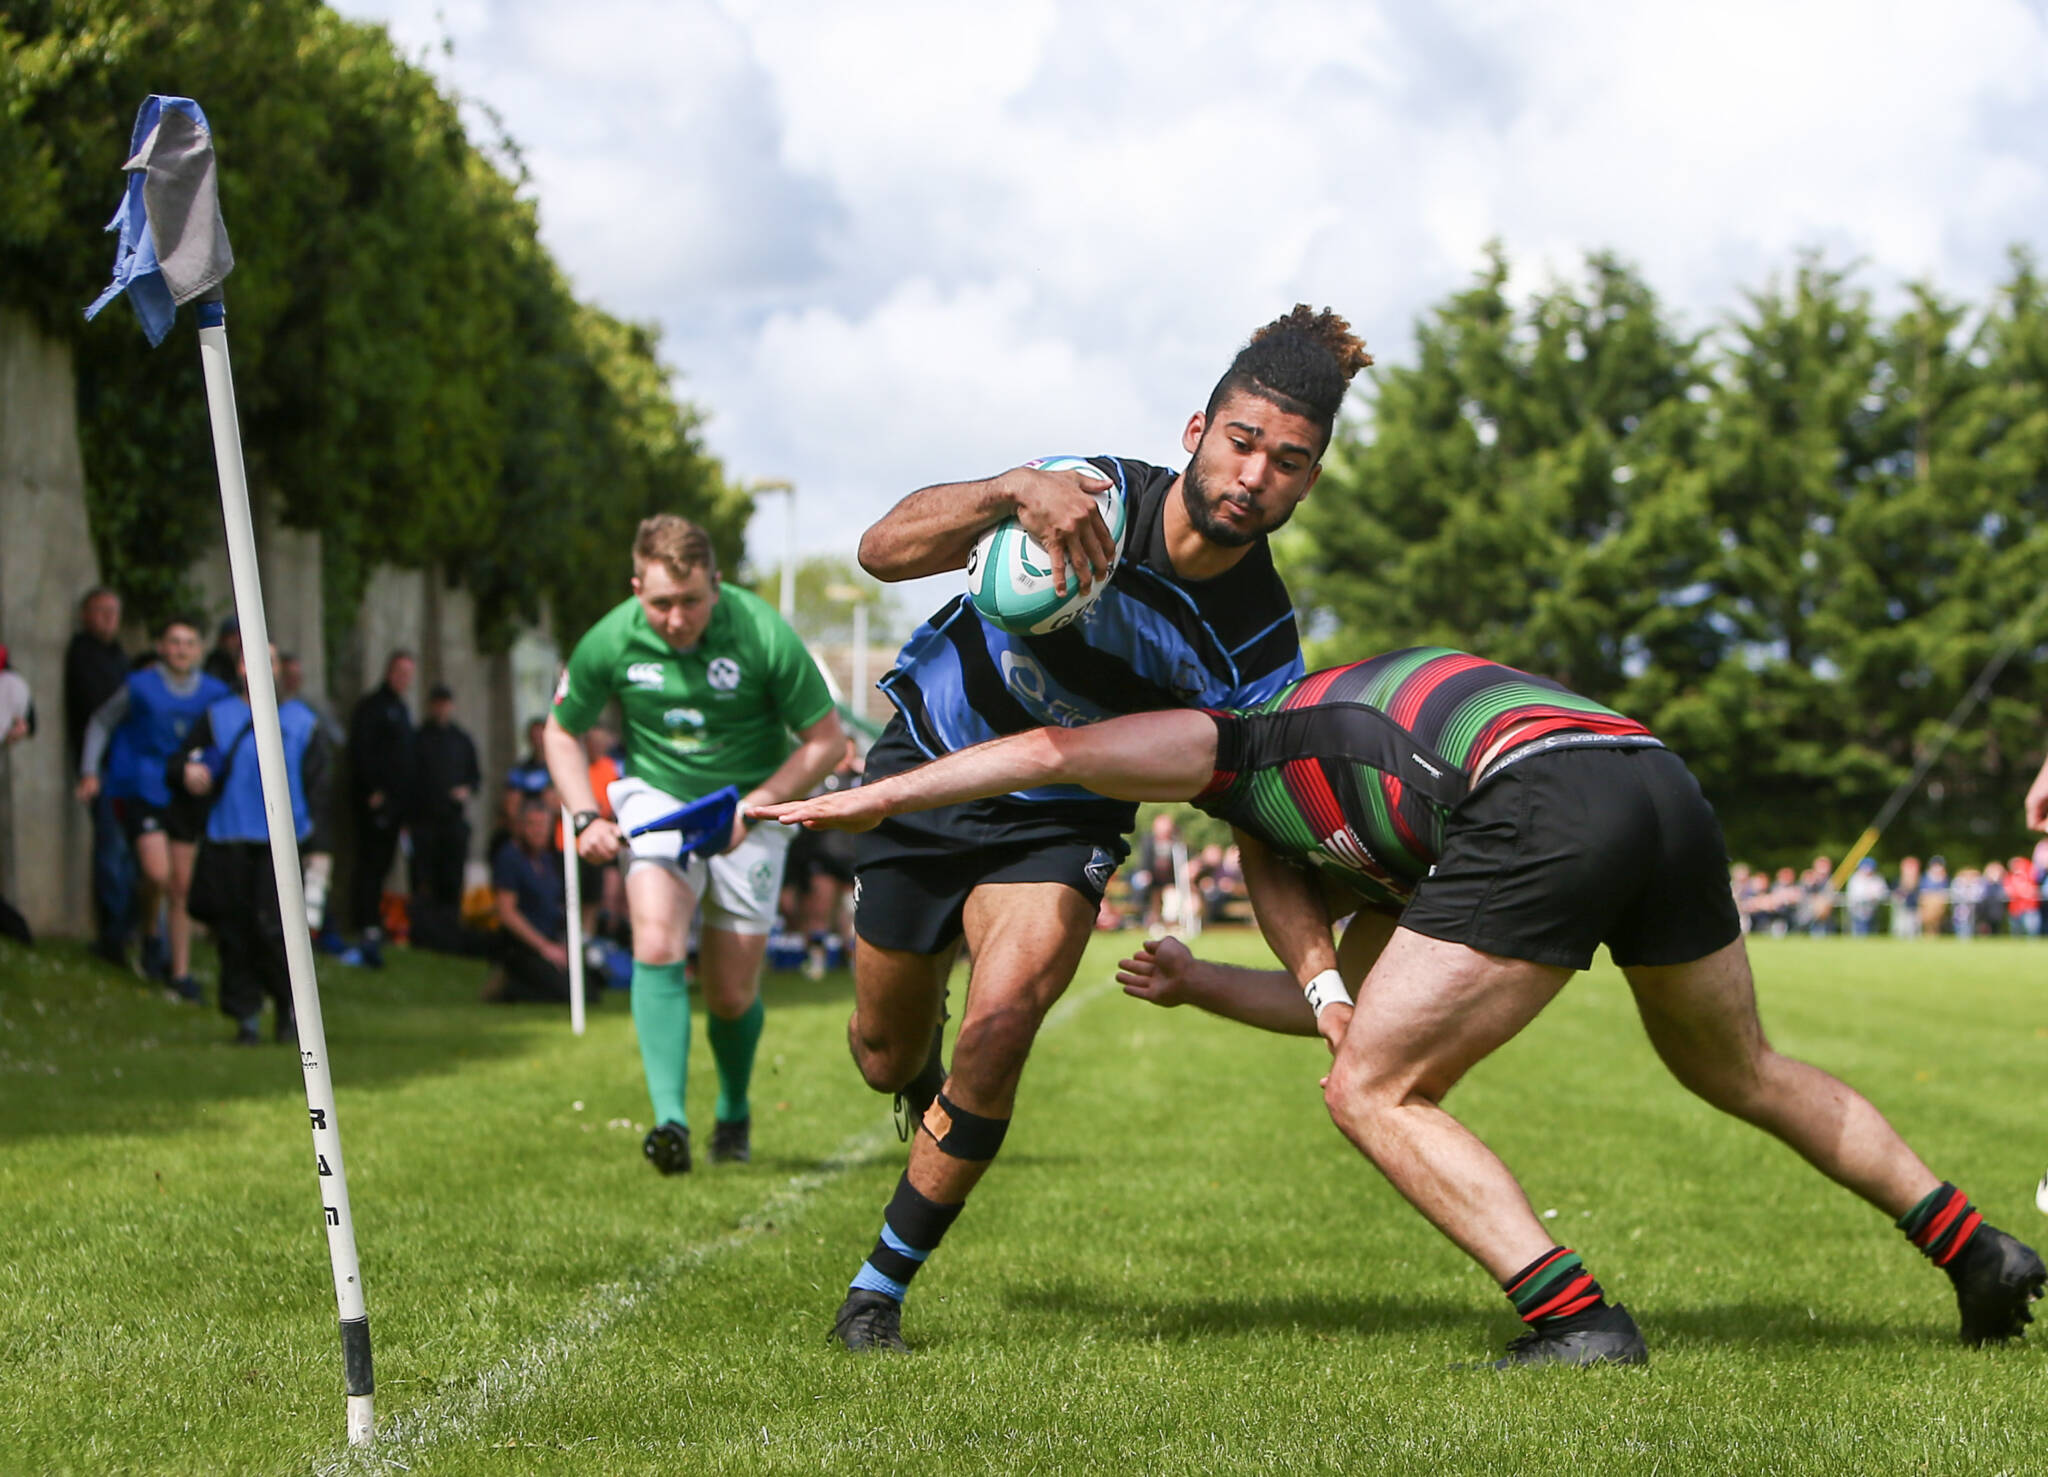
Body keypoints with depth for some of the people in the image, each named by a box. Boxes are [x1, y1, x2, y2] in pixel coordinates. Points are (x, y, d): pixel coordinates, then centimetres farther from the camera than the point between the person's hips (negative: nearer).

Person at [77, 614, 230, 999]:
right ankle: (150, 935, 11)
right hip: (143, 790, -3)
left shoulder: (214, 693, 1)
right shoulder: (139, 686, -6)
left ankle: (180, 971, 15)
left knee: (182, 885, 5)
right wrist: (89, 772, 0)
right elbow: (101, 723, 6)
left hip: (186, 794, 3)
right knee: (158, 874, -20)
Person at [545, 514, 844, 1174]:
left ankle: (734, 1113, 33)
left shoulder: (763, 636, -21)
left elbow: (826, 740, -11)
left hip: (748, 810, -1)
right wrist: (586, 817, -10)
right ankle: (670, 1120, -29)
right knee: (656, 944, -26)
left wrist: (751, 806, -20)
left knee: (732, 994, 3)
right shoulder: (610, 642, -14)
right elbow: (562, 731, 4)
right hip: (656, 797, 1)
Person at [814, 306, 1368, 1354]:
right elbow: (883, 551, -29)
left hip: (1061, 826, -1)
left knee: (999, 1023, -26)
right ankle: (922, 1072, 55)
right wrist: (1015, 489, -46)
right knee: (887, 1057, 12)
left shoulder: (1257, 647, -21)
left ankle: (881, 1287, -7)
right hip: (927, 771, 1)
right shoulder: (1095, 498, -25)